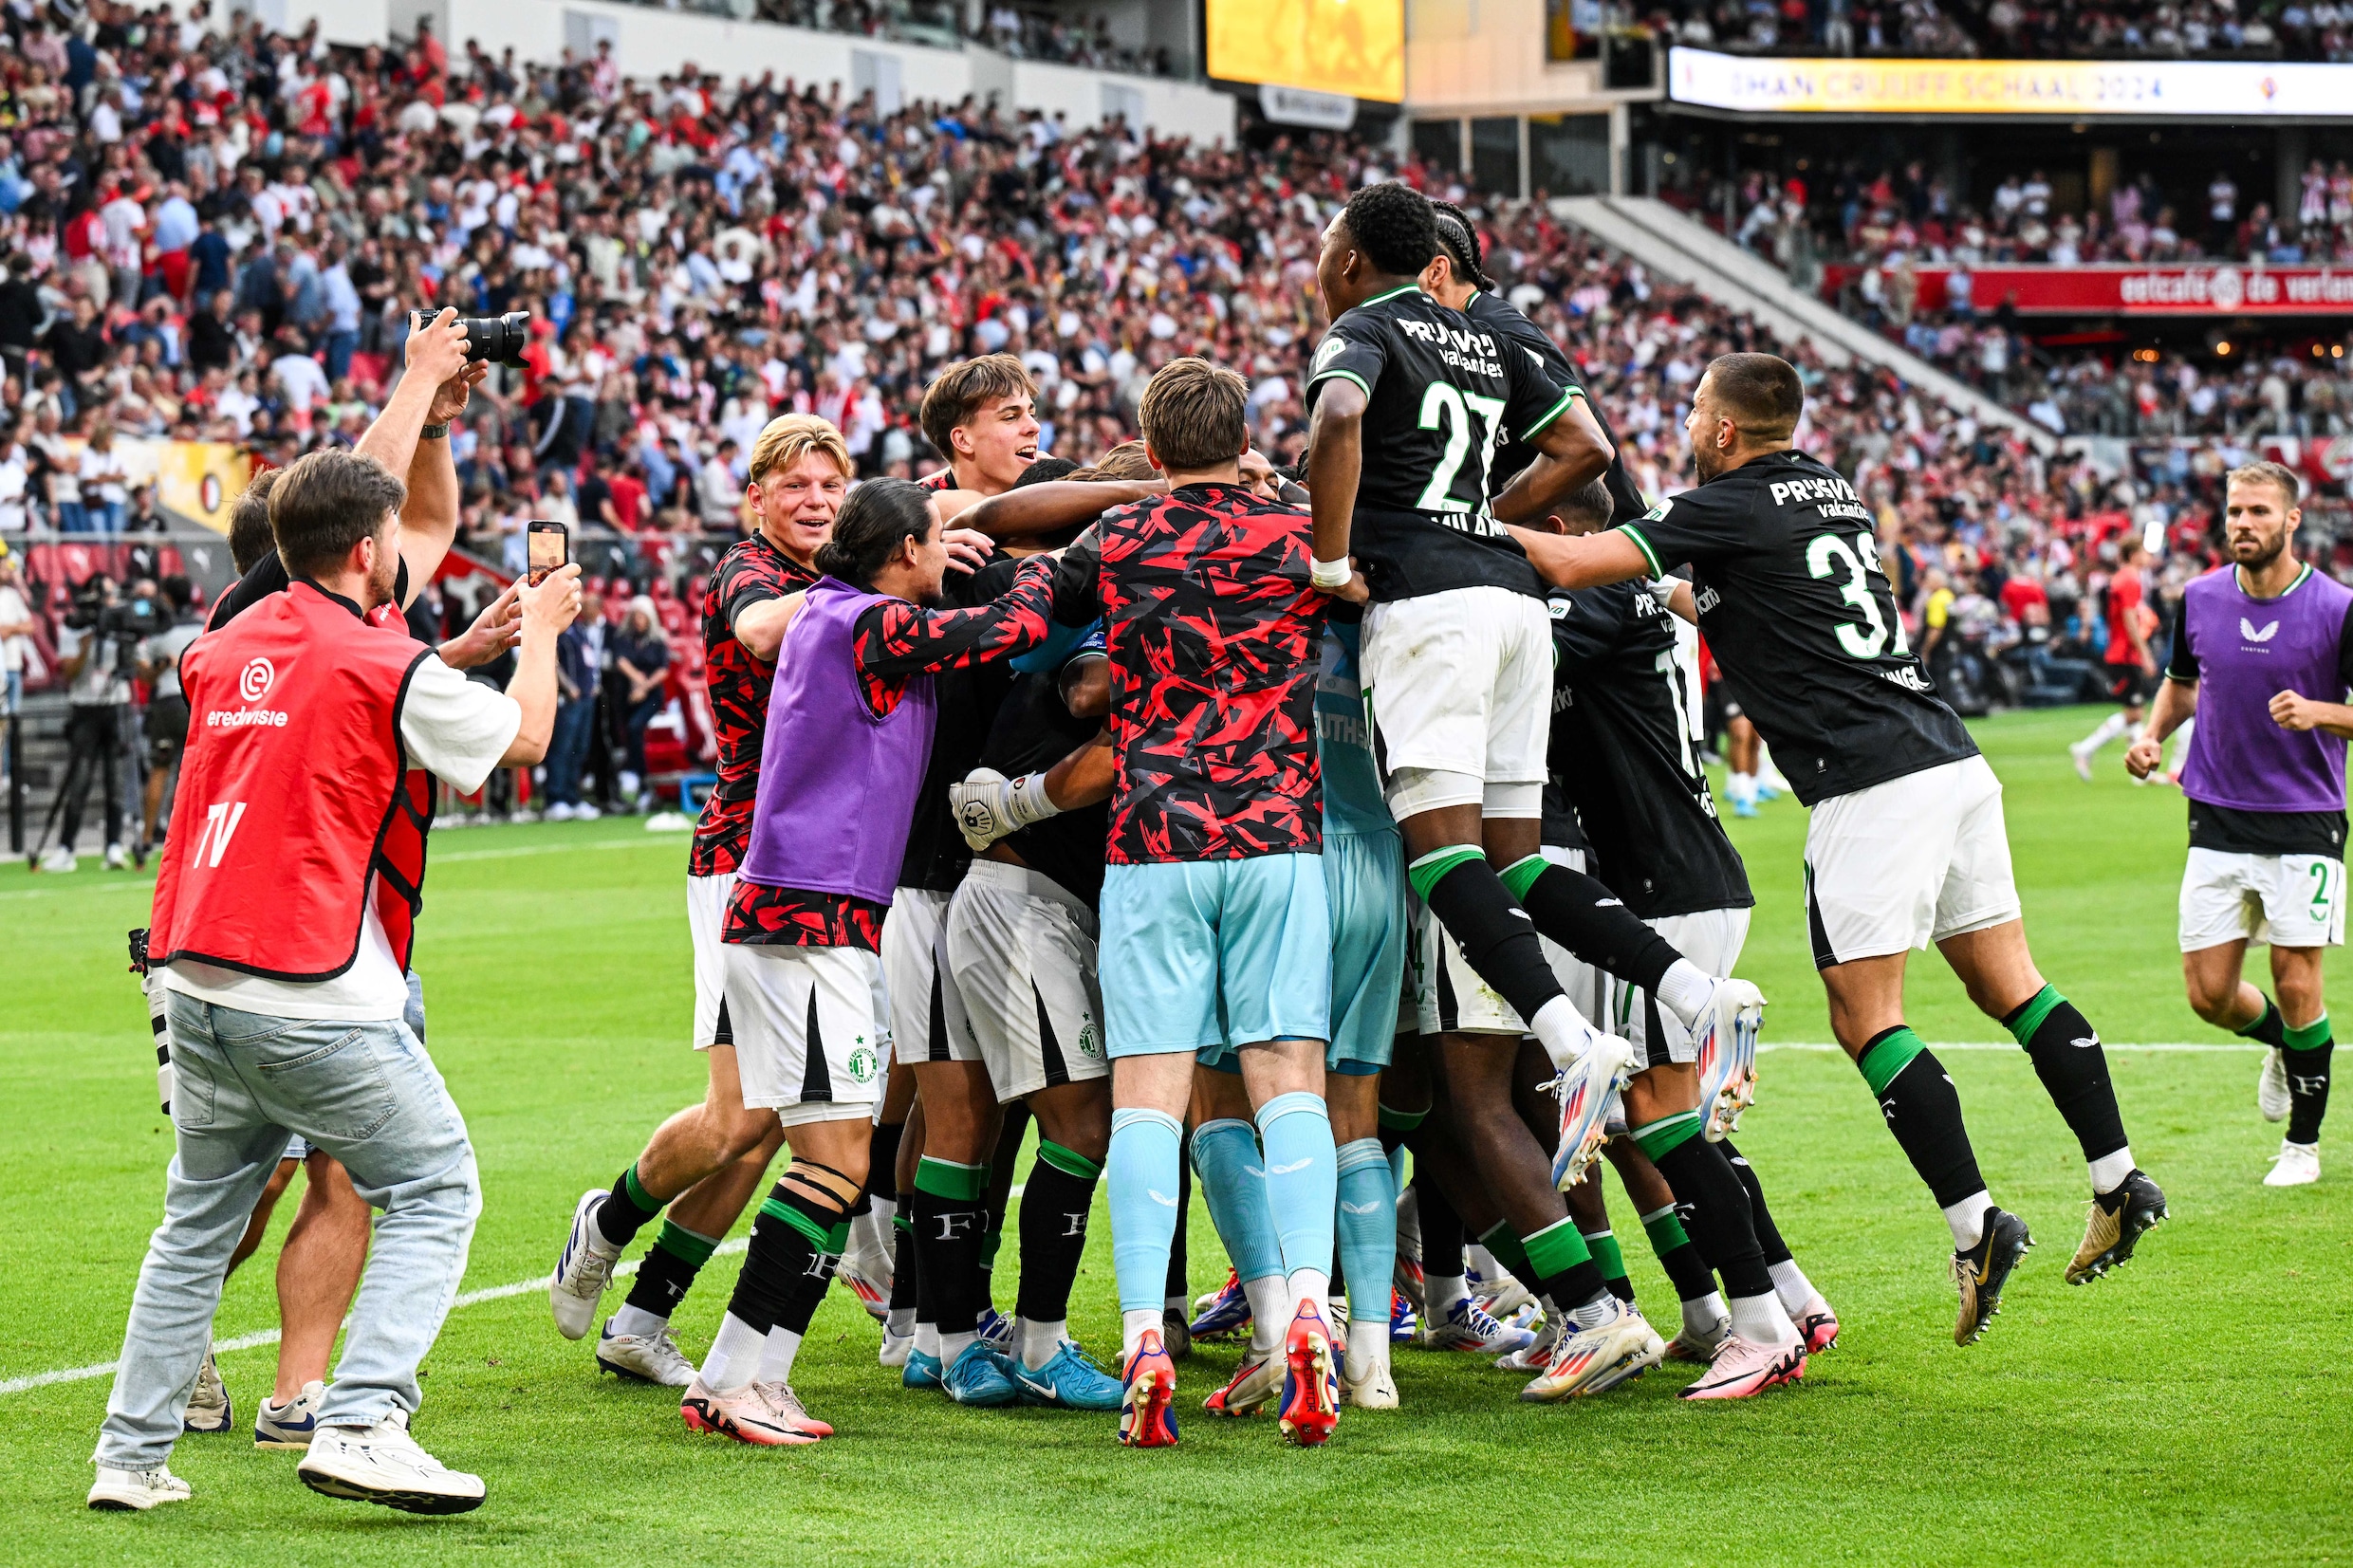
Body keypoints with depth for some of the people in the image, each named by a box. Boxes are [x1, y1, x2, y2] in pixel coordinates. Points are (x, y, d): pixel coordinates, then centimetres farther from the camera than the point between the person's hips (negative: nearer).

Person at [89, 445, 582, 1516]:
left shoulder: (222, 653, 11)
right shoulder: (390, 670, -8)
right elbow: (524, 738, 7)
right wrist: (541, 632, 25)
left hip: (196, 982, 7)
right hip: (315, 1001, -7)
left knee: (200, 1217, 18)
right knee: (435, 1191, 5)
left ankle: (131, 1455, 16)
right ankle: (361, 1427, -8)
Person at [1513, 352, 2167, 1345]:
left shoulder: (1732, 509, -5)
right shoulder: (1828, 491, 19)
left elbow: (1571, 565, -9)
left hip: (1870, 786, -8)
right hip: (1951, 756, 8)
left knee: (1864, 1014, -4)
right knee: (2006, 980, 11)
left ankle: (1975, 1225, -11)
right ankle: (2118, 1181, 9)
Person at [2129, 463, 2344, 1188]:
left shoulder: (2337, 608, -9)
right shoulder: (2200, 599, 3)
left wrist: (2317, 712, -21)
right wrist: (2153, 735, 3)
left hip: (2305, 823, -4)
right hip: (2218, 821, 4)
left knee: (2297, 985, -4)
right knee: (2210, 993, 1)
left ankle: (2302, 1143, 14)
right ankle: (2282, 1045, 35)